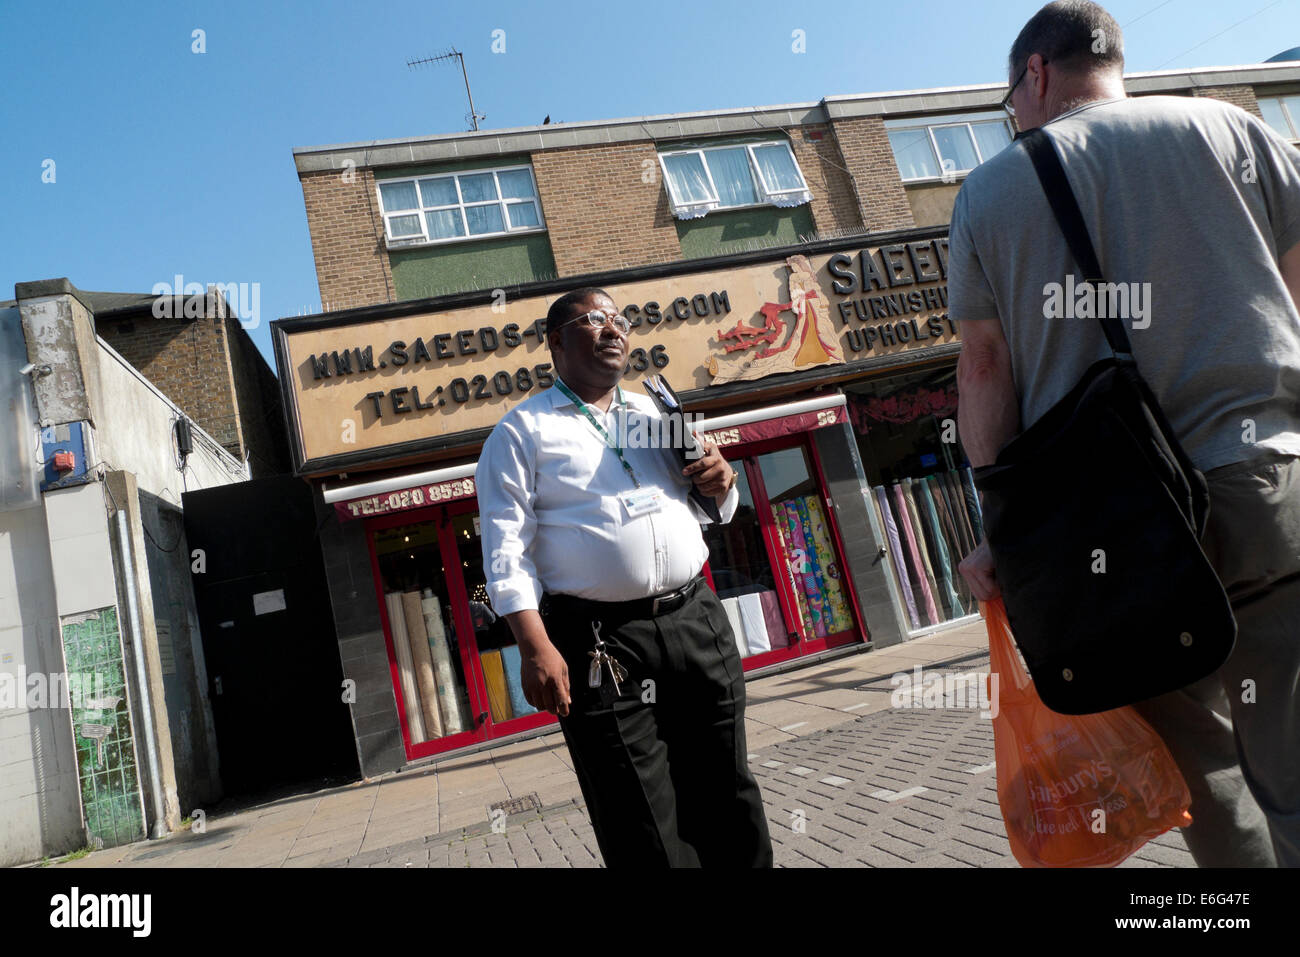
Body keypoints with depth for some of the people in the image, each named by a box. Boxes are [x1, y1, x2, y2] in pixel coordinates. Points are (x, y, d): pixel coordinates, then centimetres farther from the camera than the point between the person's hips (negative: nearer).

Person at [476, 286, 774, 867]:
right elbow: (506, 548, -5)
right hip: (600, 642, -5)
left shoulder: (657, 415, 19)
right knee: (649, 837, 0)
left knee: (728, 804, 12)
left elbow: (715, 510, 28)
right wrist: (535, 648, -17)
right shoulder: (523, 432, 4)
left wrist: (721, 483, 4)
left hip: (697, 621, 5)